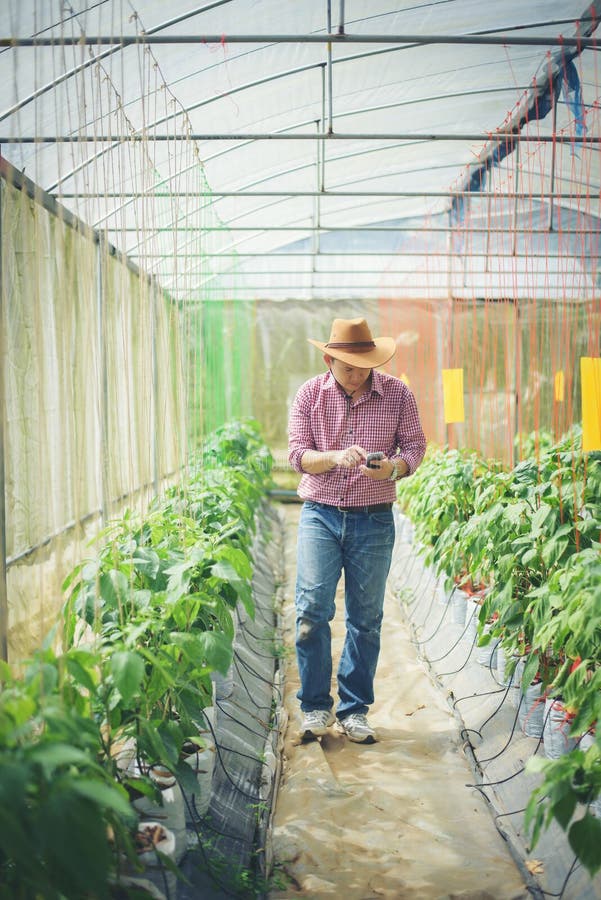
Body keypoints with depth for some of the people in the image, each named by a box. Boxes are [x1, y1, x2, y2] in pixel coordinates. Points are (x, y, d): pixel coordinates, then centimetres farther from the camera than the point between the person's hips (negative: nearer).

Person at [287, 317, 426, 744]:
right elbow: (298, 454, -2)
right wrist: (335, 457, -23)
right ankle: (316, 707, 6)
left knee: (366, 618, 5)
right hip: (320, 515, 0)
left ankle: (355, 710, 17)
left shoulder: (398, 394, 0)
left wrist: (392, 467, -20)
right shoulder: (309, 394, 1)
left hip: (374, 520, 0)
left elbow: (415, 445, 2)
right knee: (312, 609, -9)